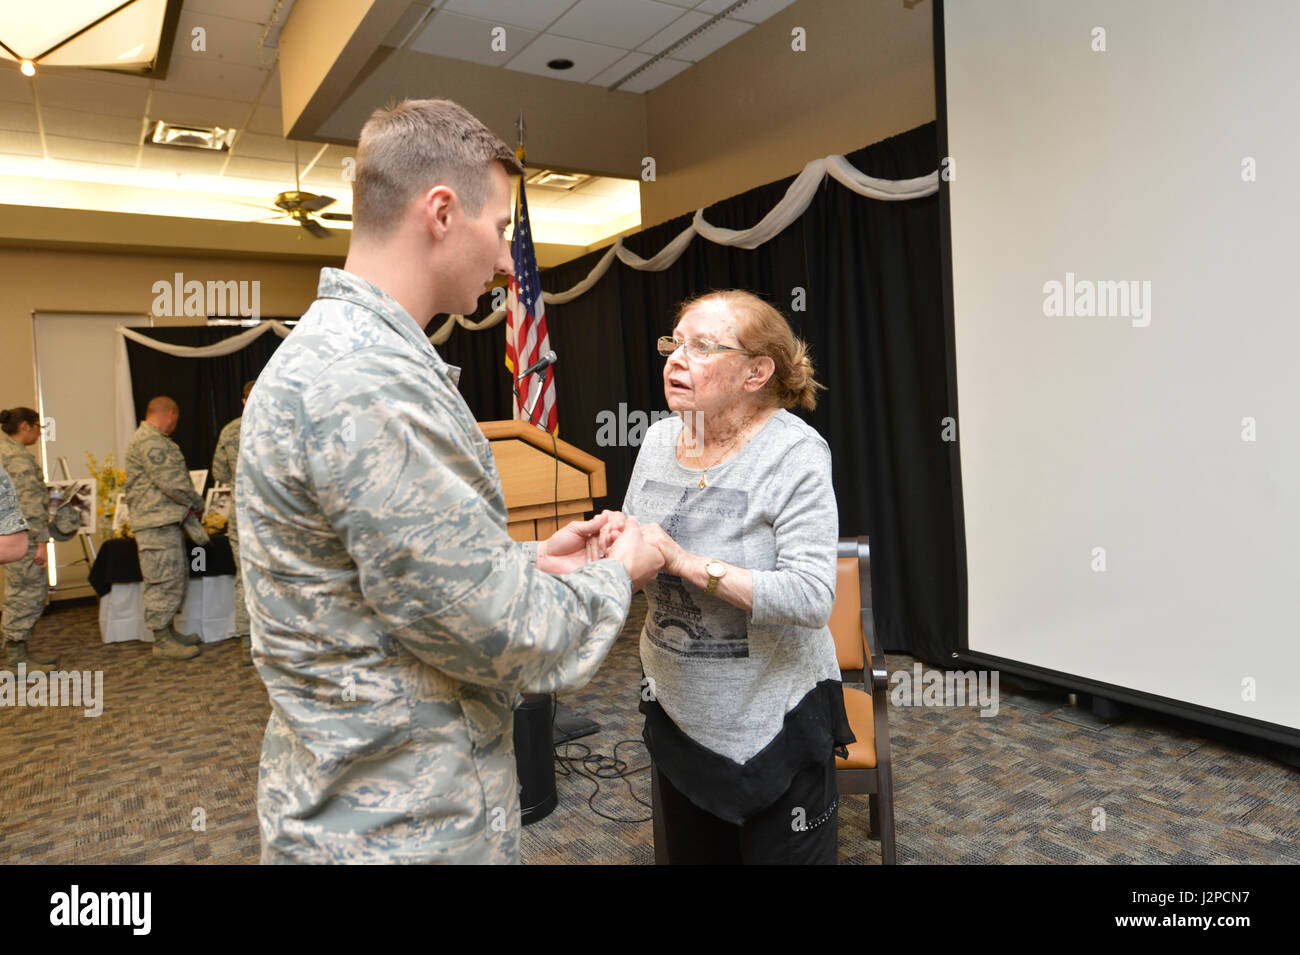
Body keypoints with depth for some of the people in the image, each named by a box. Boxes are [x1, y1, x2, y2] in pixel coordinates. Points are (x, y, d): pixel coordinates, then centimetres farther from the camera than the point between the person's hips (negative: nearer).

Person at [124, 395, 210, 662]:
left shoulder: (156, 441, 21)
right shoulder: (150, 441, -14)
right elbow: (171, 482, -20)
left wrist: (189, 509, 13)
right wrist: (197, 504, -6)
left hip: (168, 519, 11)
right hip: (156, 522, -11)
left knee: (177, 576, 16)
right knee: (163, 579, -6)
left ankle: (170, 632, 25)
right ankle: (162, 640, 0)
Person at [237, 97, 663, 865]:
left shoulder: (328, 351, 7)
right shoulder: (371, 382, -27)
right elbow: (499, 636, -24)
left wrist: (532, 562, 6)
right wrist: (616, 577, -8)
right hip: (405, 828, -9)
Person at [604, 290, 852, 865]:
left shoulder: (795, 452, -18)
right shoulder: (659, 439, 1)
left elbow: (812, 598, -26)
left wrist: (686, 562, -29)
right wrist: (617, 544, -13)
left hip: (774, 722, -5)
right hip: (676, 708, 6)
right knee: (689, 854, 23)